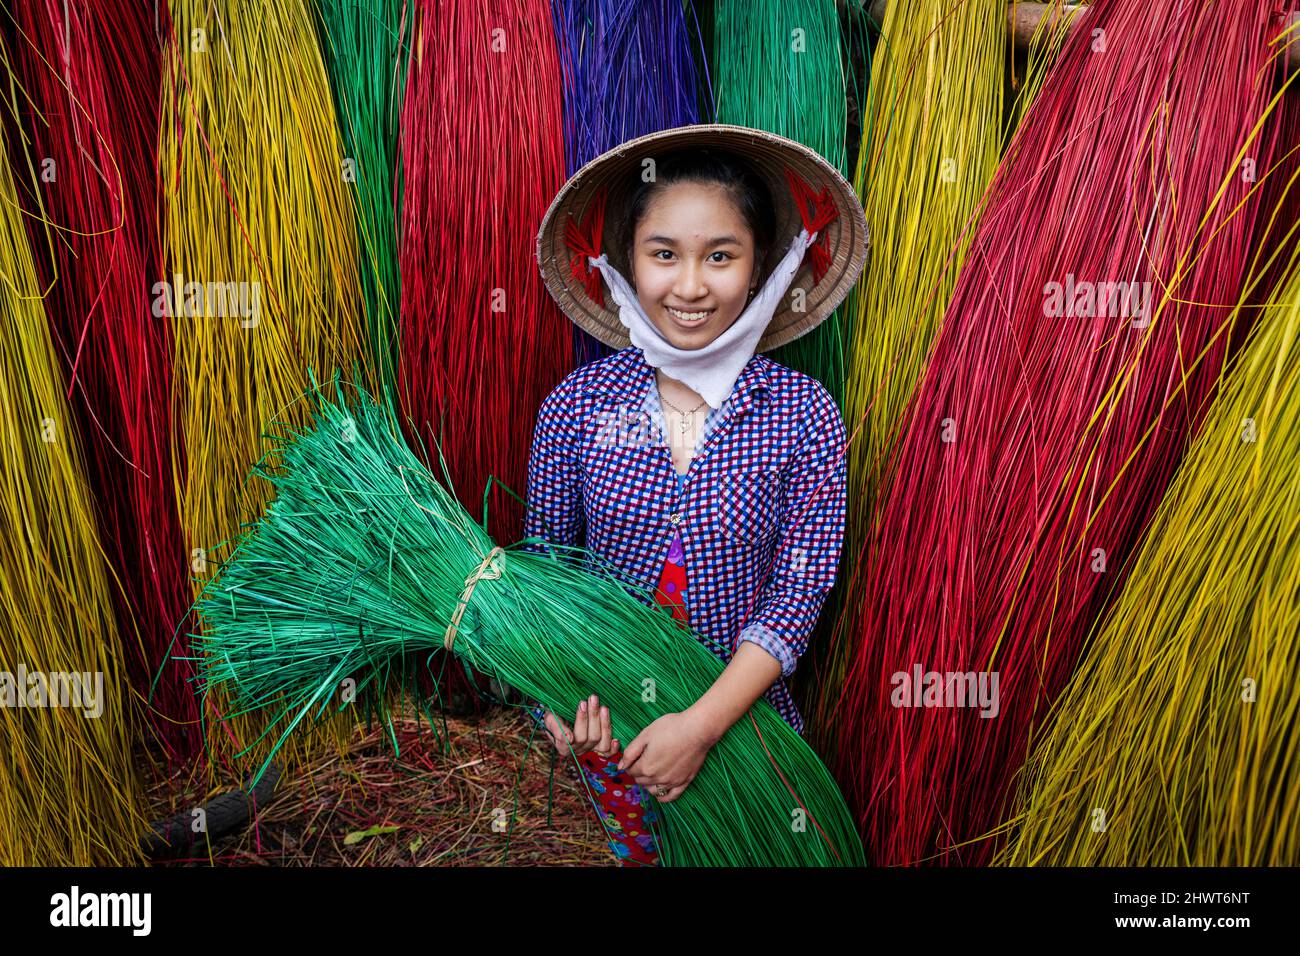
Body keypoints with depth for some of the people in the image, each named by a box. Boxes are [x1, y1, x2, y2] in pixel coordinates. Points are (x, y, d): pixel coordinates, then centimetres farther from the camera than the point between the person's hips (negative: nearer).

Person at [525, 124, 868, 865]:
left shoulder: (804, 415, -12)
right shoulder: (578, 403, -8)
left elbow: (799, 591, -13)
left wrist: (706, 721, -21)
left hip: (744, 714, 0)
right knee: (625, 847, 20)